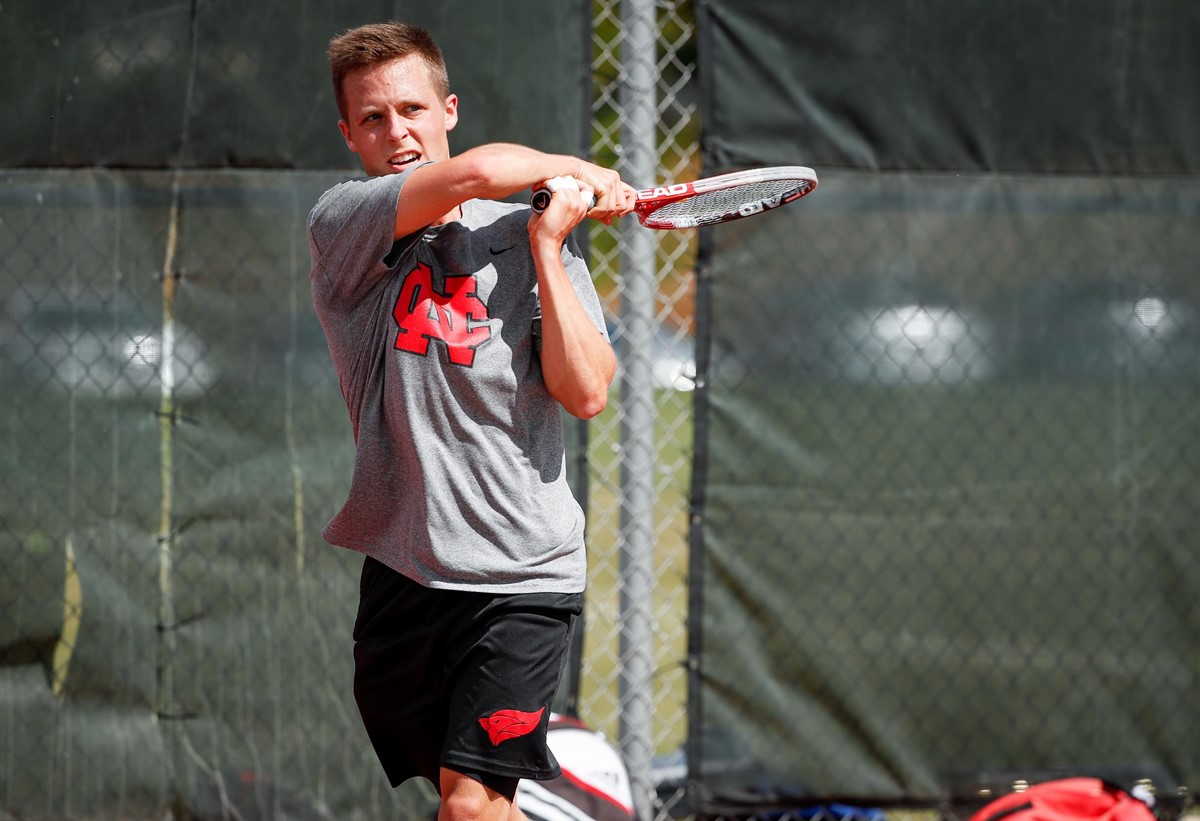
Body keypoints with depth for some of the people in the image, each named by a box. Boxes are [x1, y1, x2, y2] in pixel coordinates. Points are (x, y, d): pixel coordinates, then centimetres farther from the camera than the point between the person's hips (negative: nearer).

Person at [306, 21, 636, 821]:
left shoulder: (534, 239, 6)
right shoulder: (342, 225, -1)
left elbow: (586, 393, -5)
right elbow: (475, 174, -18)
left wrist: (549, 243, -6)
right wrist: (582, 170, 0)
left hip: (523, 579, -1)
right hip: (401, 574, 1)